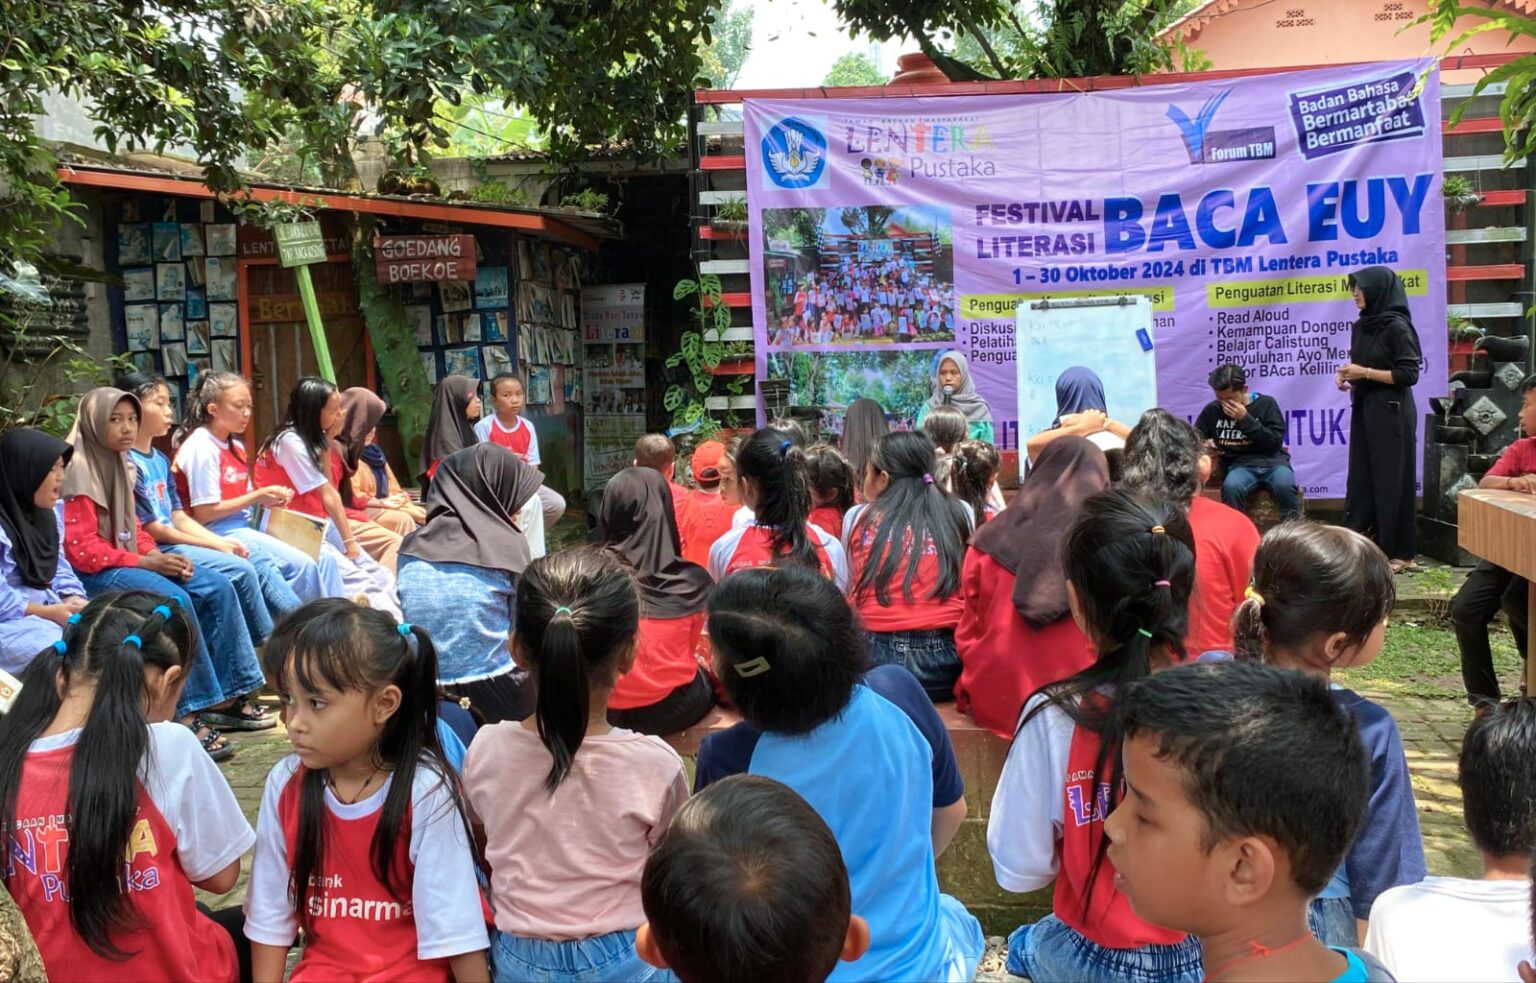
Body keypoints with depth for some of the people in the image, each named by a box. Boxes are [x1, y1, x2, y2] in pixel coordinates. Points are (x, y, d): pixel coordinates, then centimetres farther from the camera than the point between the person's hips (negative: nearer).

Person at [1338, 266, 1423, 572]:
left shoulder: (1398, 326, -12)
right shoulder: (1361, 326, 11)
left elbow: (1409, 375, -15)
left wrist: (1365, 372, -16)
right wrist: (1347, 375, 0)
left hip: (1391, 412, -8)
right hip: (1363, 409, 8)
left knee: (1391, 479, -3)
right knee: (1361, 478, 7)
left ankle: (1398, 553, 4)